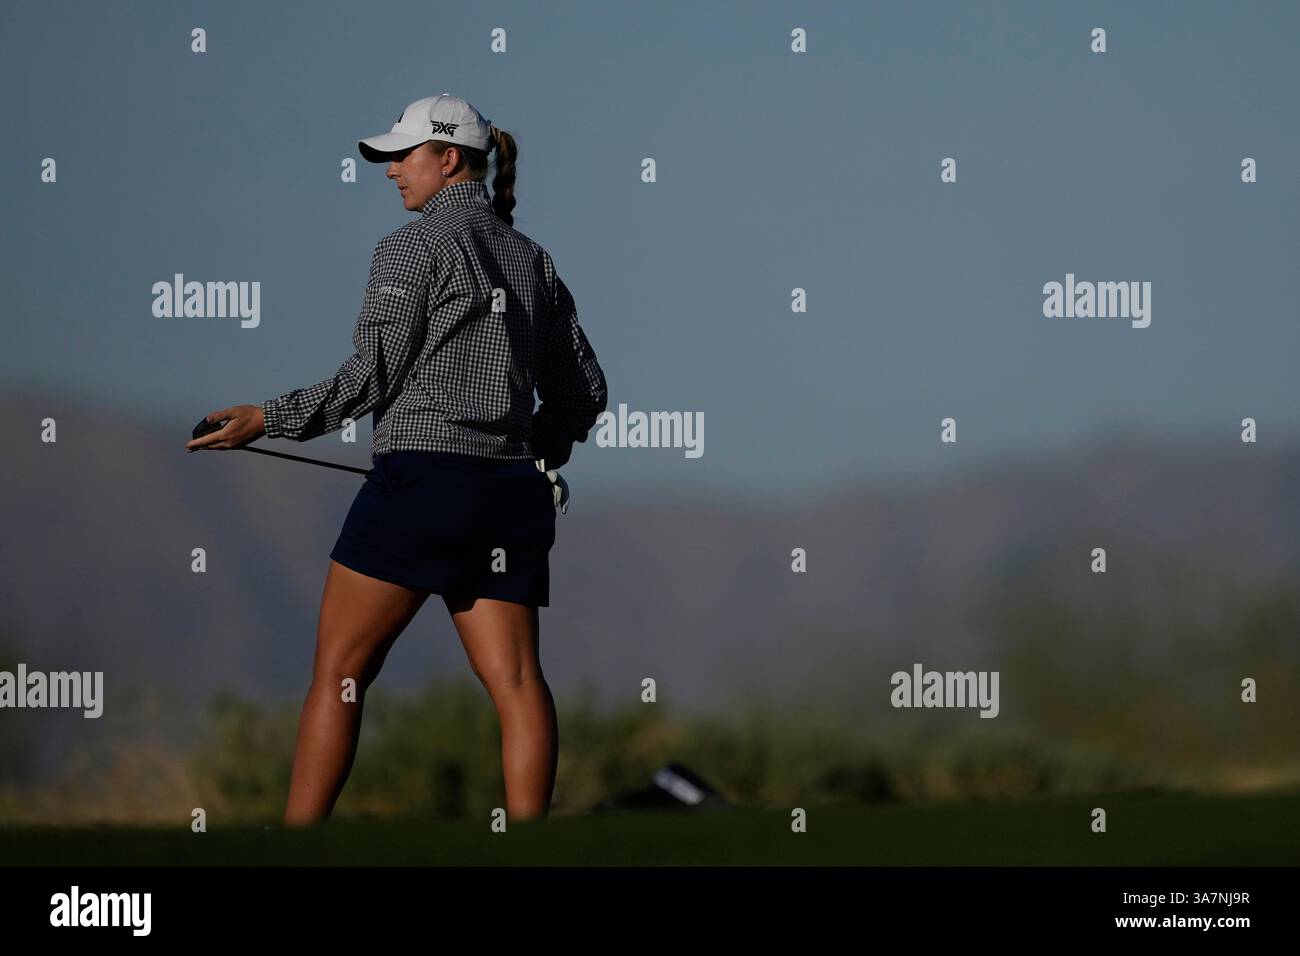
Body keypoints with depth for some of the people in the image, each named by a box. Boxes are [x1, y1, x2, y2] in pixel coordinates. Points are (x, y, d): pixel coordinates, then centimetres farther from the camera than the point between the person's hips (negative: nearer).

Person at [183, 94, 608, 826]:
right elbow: (584, 389, 19)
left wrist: (270, 420, -3)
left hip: (421, 477, -6)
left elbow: (376, 375, -8)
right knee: (515, 678, -3)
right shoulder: (532, 260, 17)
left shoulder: (413, 248, -4)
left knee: (338, 671, 1)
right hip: (511, 492, 6)